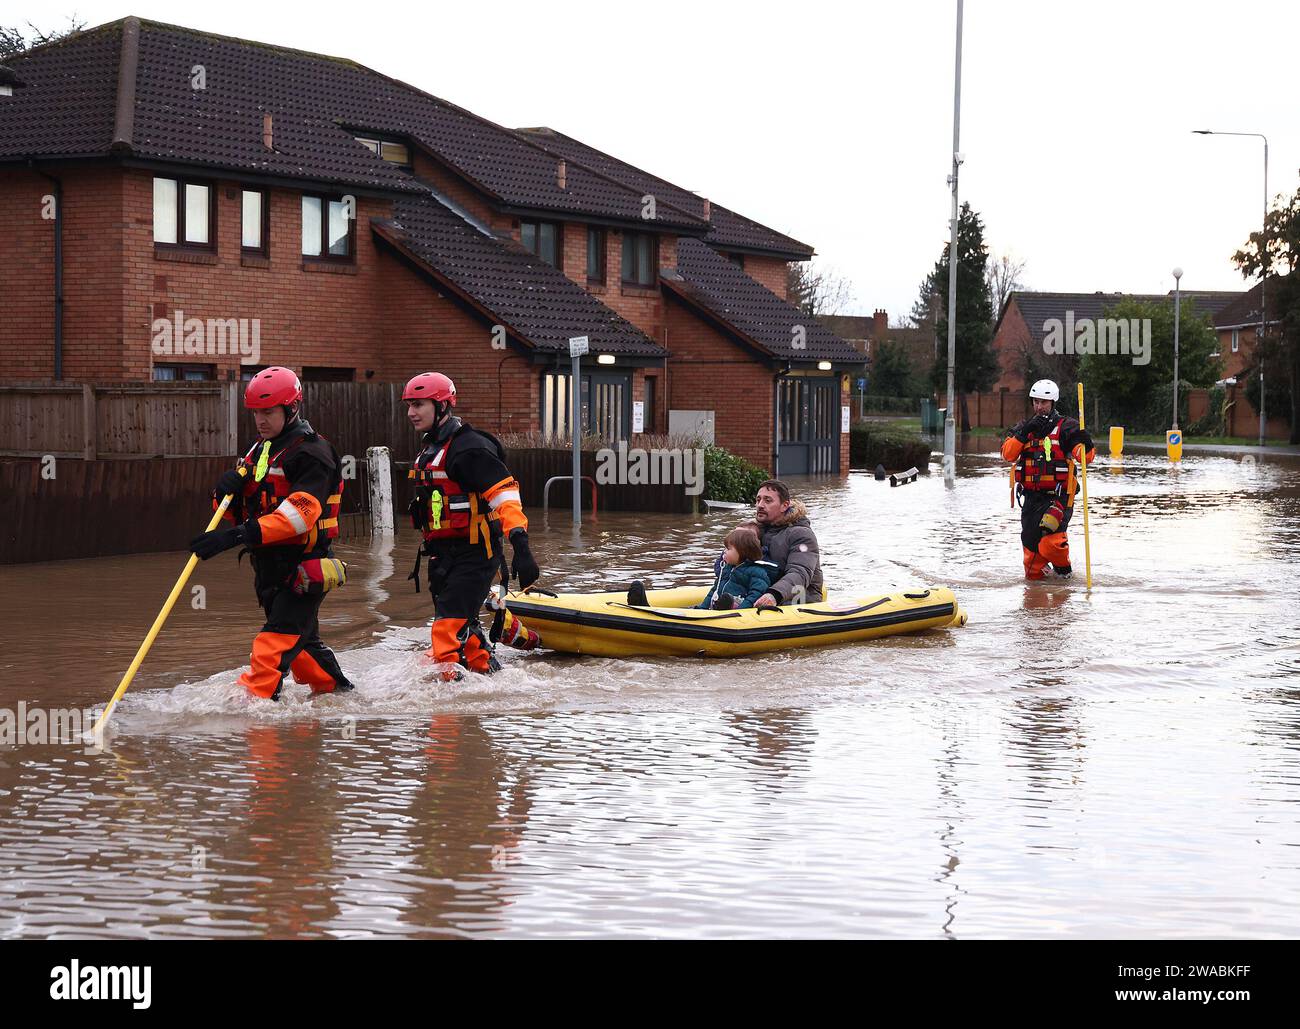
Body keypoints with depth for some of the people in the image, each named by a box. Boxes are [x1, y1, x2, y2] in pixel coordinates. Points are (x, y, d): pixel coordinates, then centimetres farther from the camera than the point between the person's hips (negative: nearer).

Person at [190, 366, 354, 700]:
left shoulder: (311, 453, -14)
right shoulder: (258, 451, 14)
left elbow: (299, 513, -28)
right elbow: (235, 512, 13)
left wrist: (237, 536, -36)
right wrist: (227, 492, -12)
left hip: (304, 569, -9)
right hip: (270, 569, 9)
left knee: (273, 648, -18)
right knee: (300, 646, 21)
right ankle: (338, 692, 38)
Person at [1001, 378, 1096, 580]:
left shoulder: (1065, 427, -2)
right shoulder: (1023, 427, 12)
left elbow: (1086, 456, -13)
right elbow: (1008, 454, -3)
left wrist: (1085, 442, -34)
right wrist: (1024, 434, -15)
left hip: (1057, 497, -4)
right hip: (1031, 498, 4)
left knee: (1049, 543, -24)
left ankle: (1063, 568, 6)